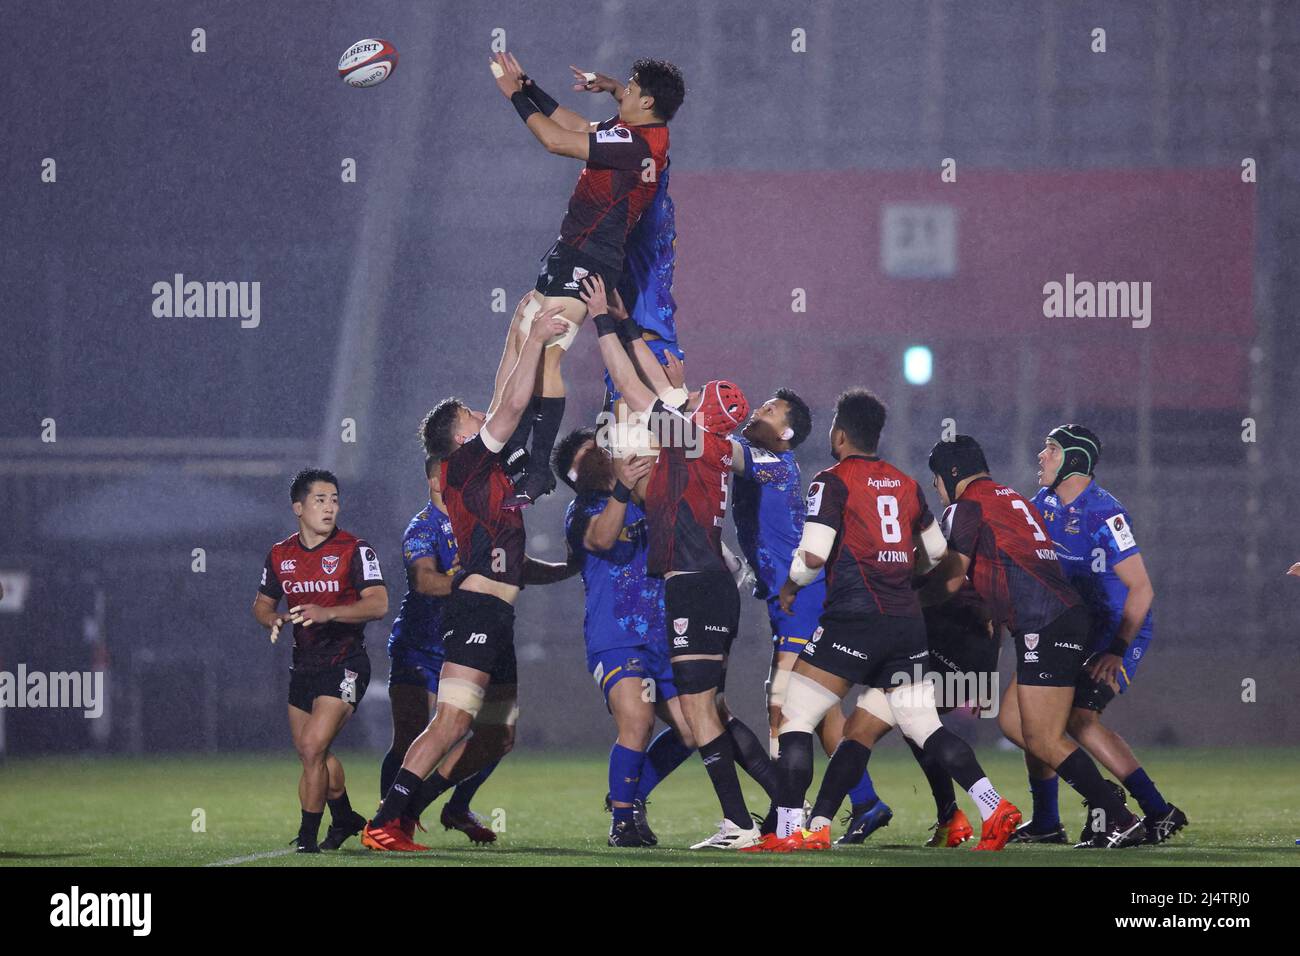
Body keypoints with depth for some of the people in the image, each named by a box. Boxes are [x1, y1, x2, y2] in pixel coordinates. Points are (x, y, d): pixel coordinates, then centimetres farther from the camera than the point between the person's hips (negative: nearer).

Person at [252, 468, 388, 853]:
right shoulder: (280, 554, 7)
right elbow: (262, 604, 17)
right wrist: (274, 620, -7)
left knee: (313, 747, -16)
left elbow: (378, 603, -17)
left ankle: (308, 835, -7)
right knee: (309, 752, 16)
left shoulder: (354, 550, -9)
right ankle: (344, 818, 37)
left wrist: (328, 613, -30)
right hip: (303, 665, 6)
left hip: (344, 665, -6)